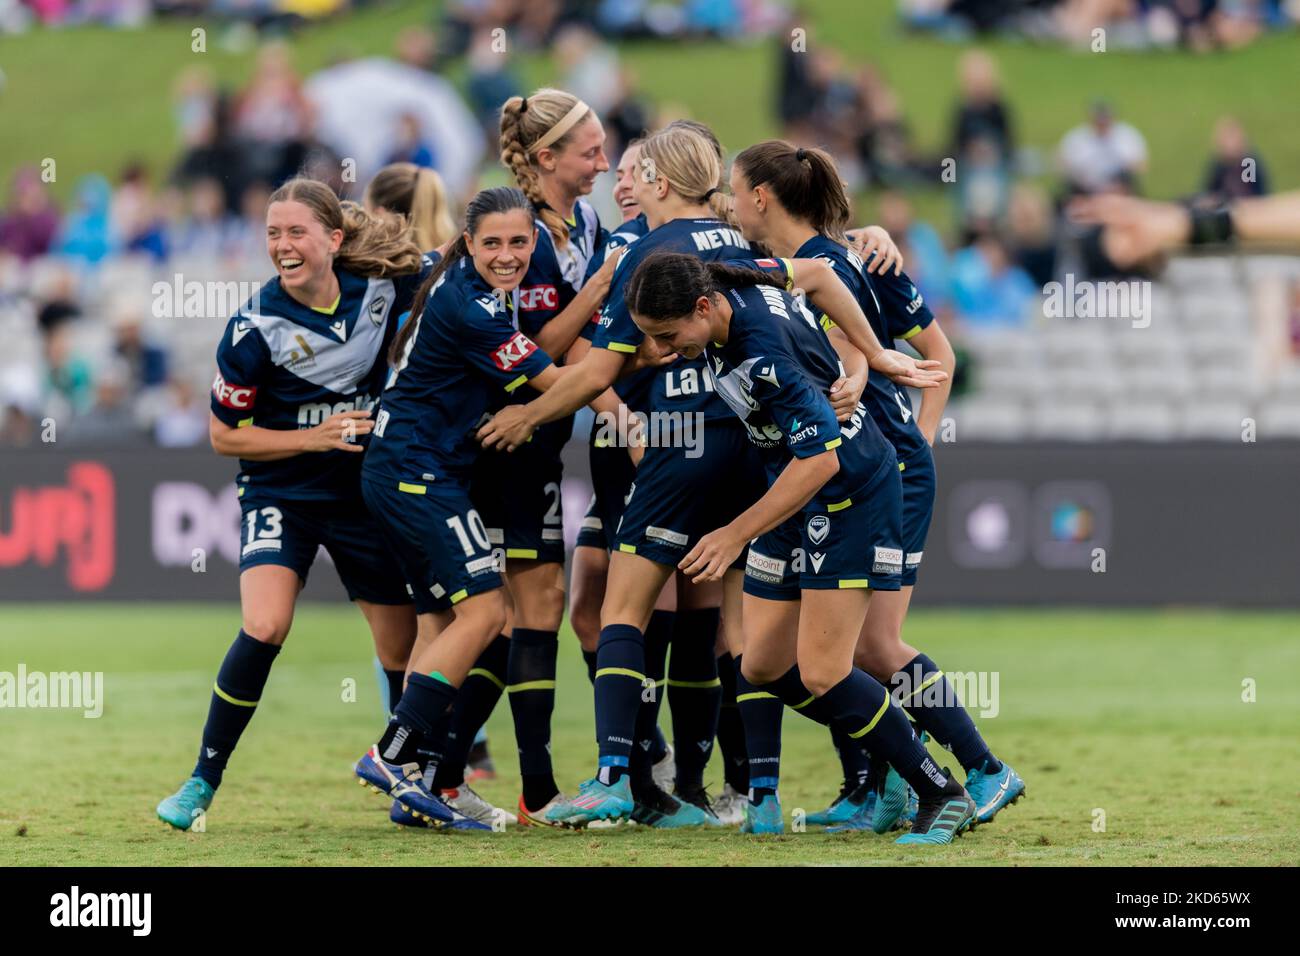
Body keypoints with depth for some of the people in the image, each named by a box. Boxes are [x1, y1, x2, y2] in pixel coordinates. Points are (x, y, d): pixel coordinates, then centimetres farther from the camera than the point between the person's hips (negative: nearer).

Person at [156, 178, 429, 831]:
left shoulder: (383, 284, -11)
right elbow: (224, 435, -8)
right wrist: (314, 437, -18)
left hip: (368, 491, 3)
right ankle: (203, 782, -11)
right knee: (264, 627, -25)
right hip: (282, 490, -3)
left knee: (405, 652, 5)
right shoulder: (256, 327, -17)